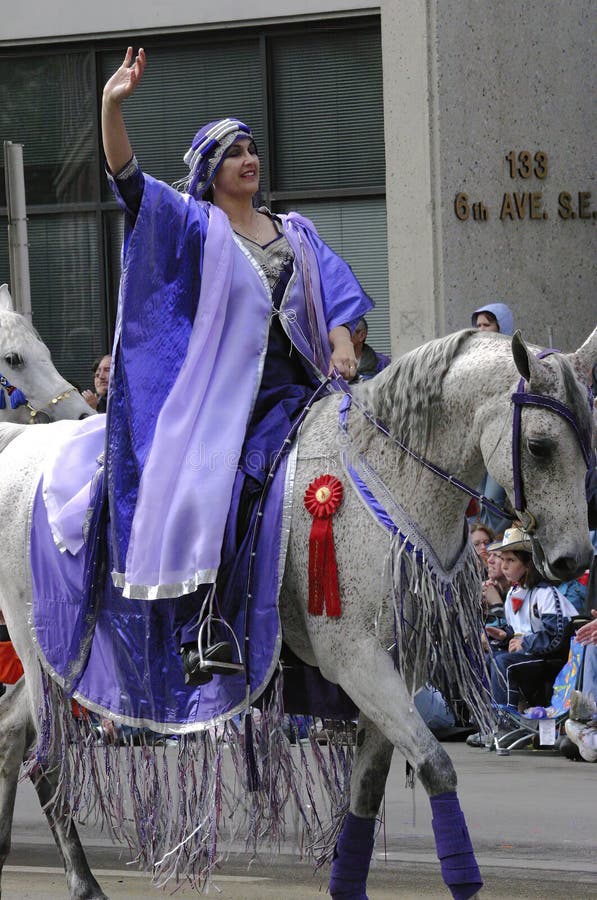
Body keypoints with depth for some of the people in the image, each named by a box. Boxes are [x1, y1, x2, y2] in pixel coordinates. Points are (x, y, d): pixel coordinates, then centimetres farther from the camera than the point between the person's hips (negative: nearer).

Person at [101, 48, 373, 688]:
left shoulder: (294, 231, 20)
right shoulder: (197, 226, 7)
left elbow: (335, 288, 14)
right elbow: (130, 182, -7)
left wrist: (341, 344, -7)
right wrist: (111, 107, -21)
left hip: (288, 386, 3)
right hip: (220, 389, -3)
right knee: (204, 495, -16)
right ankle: (199, 635, -17)